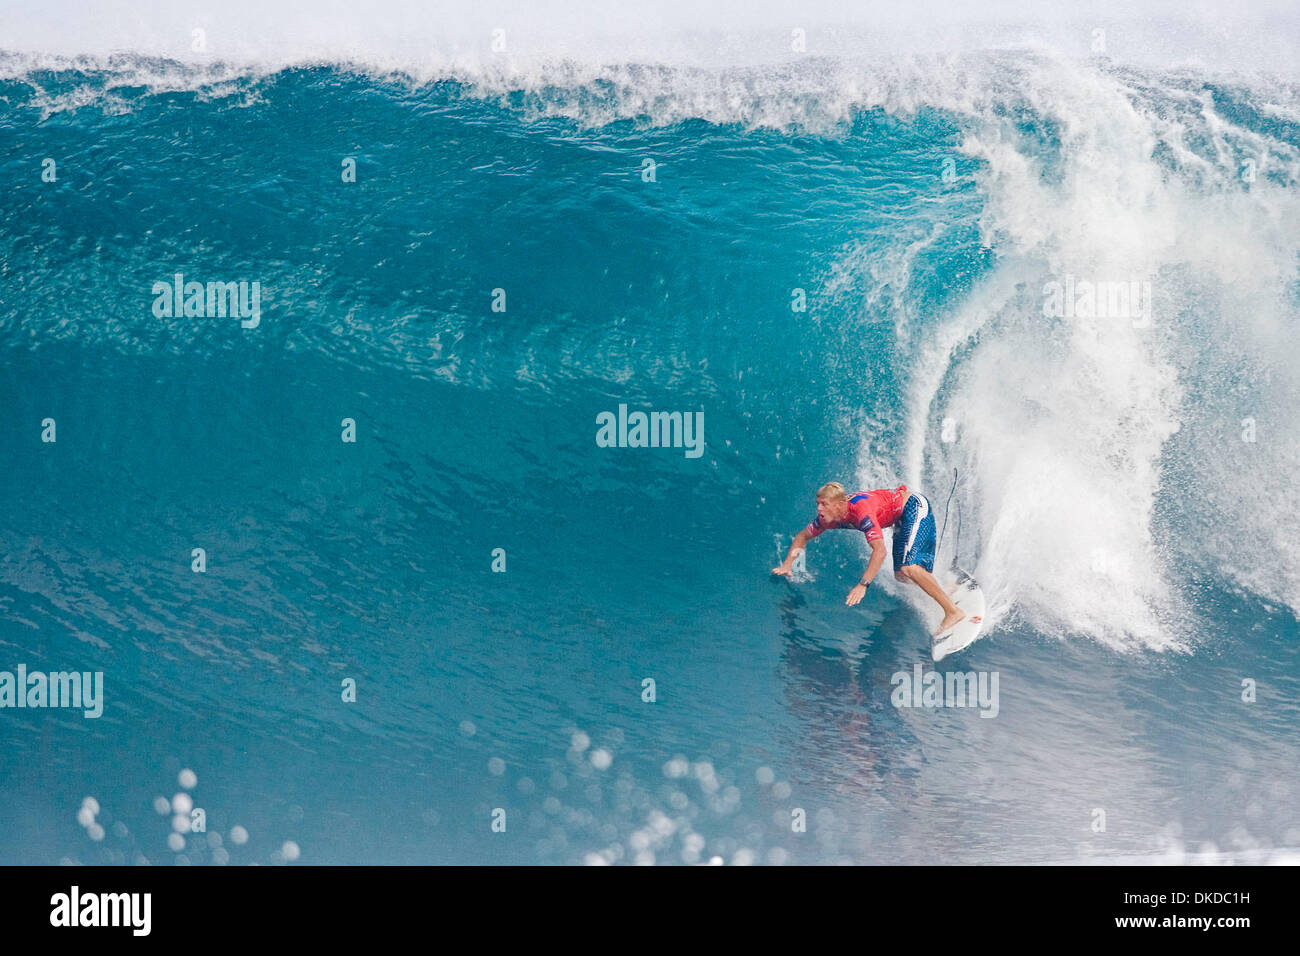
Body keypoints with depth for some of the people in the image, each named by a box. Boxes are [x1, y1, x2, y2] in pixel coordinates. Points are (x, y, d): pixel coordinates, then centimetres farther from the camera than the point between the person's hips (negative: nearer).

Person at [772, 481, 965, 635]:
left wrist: (862, 585, -48)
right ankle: (946, 590, 30)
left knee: (908, 567, -27)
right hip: (901, 518, 9)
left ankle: (953, 611, -23)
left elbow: (880, 551, -43)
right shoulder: (829, 515, -11)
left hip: (915, 506, -9)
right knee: (901, 576, 9)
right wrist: (788, 564, -9)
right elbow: (803, 537, 4)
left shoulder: (861, 510, -36)